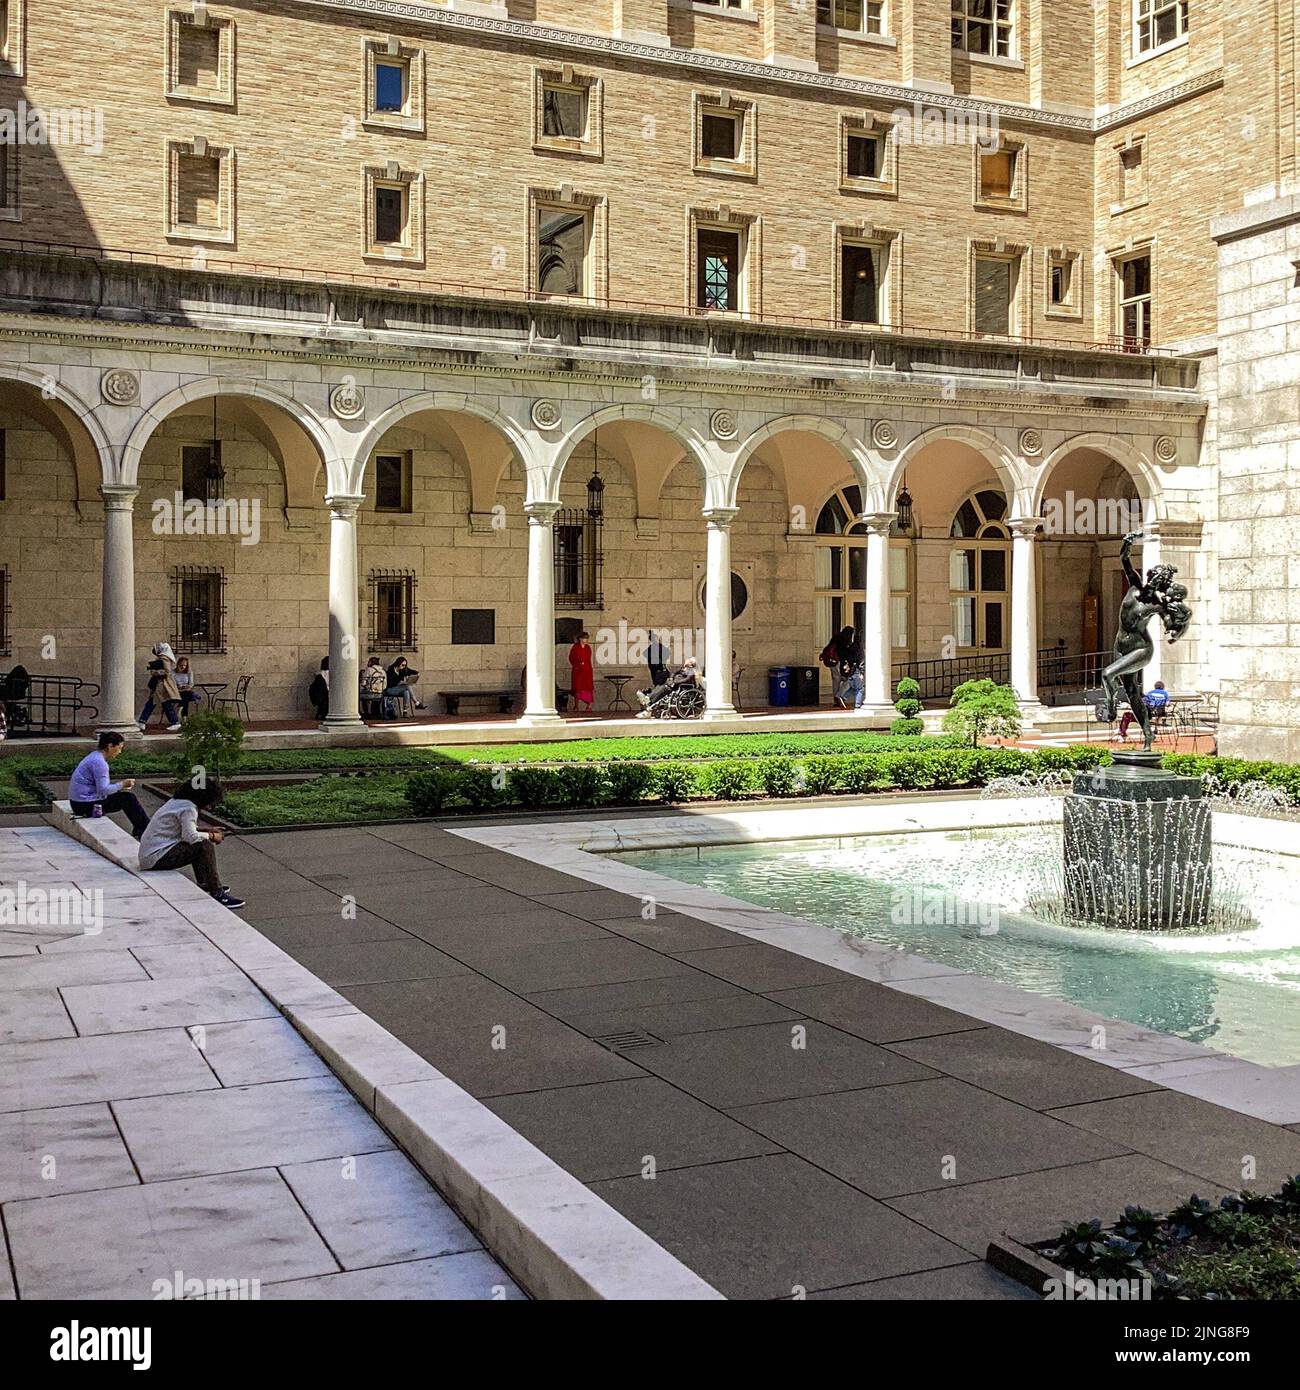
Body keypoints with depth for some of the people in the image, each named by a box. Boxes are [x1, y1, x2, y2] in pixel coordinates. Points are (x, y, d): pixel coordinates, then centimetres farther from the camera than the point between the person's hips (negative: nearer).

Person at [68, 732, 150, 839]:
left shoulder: (95, 756, 11)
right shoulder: (99, 762, -20)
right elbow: (103, 790, -23)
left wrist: (122, 785, 6)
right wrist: (122, 784, -11)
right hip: (85, 805, -10)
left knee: (127, 795, 13)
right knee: (127, 798, -8)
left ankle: (138, 831, 15)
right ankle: (145, 830, 3)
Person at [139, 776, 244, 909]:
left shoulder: (179, 801, 12)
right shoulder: (188, 808, -17)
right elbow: (191, 836, -27)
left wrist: (207, 831, 9)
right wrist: (212, 836, -10)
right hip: (156, 857, -10)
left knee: (202, 841, 19)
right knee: (205, 846, -17)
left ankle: (203, 884, 22)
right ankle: (217, 893, -17)